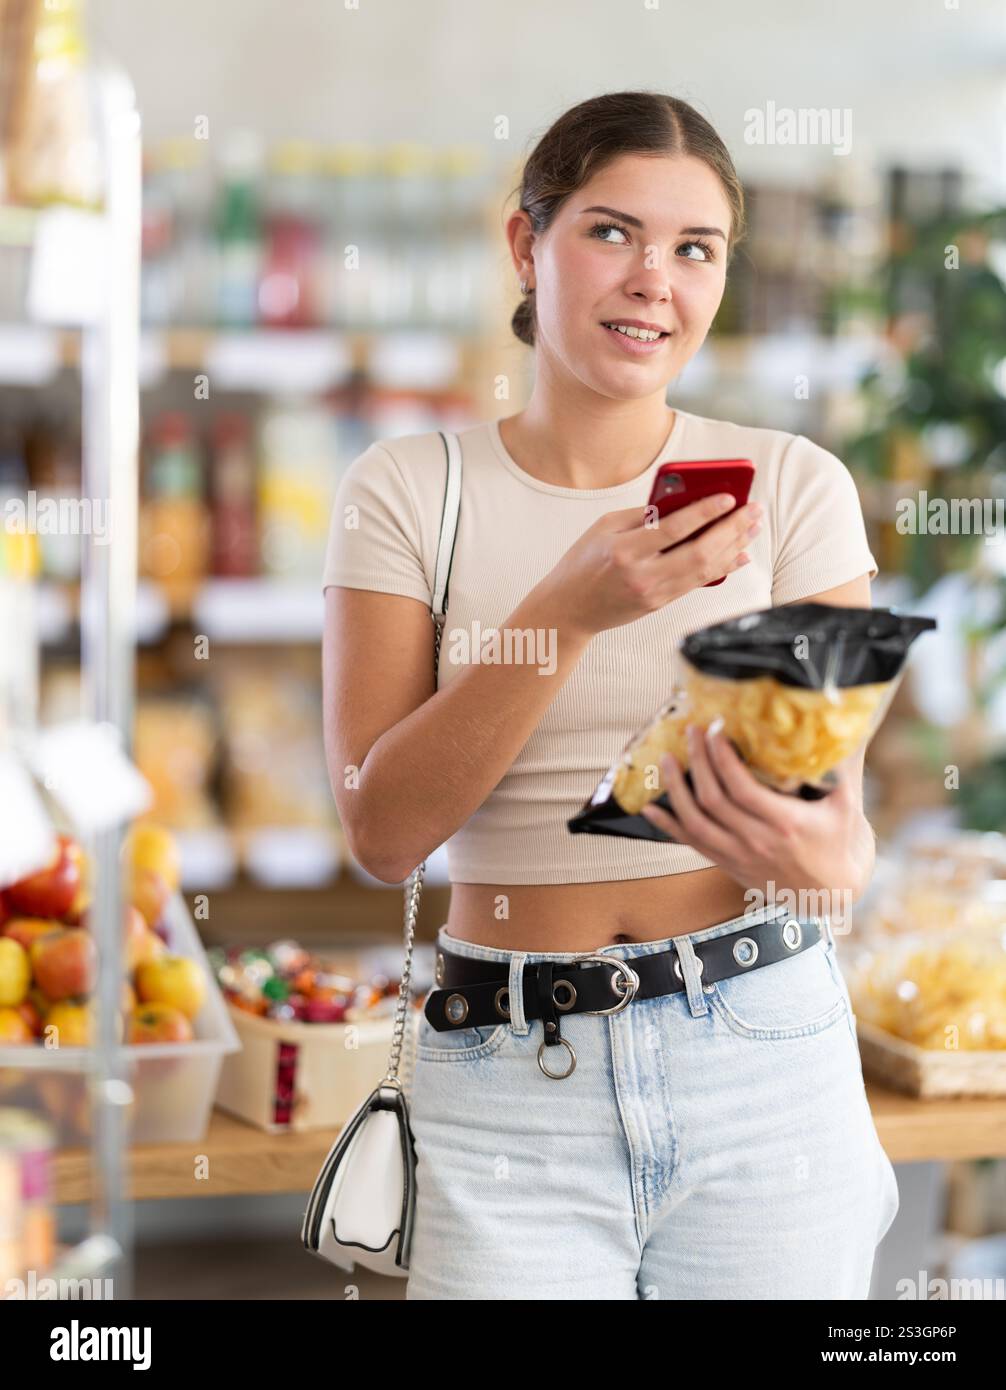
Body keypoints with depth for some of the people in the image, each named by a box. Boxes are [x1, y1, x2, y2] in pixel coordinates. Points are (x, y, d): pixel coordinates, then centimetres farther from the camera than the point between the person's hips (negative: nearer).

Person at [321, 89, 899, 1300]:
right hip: (510, 1073, -1)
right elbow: (382, 830, -10)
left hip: (763, 1052, 1)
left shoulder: (792, 487, 0)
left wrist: (828, 859, -28)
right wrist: (573, 610, -21)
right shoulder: (409, 492, -1)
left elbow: (840, 796, -4)